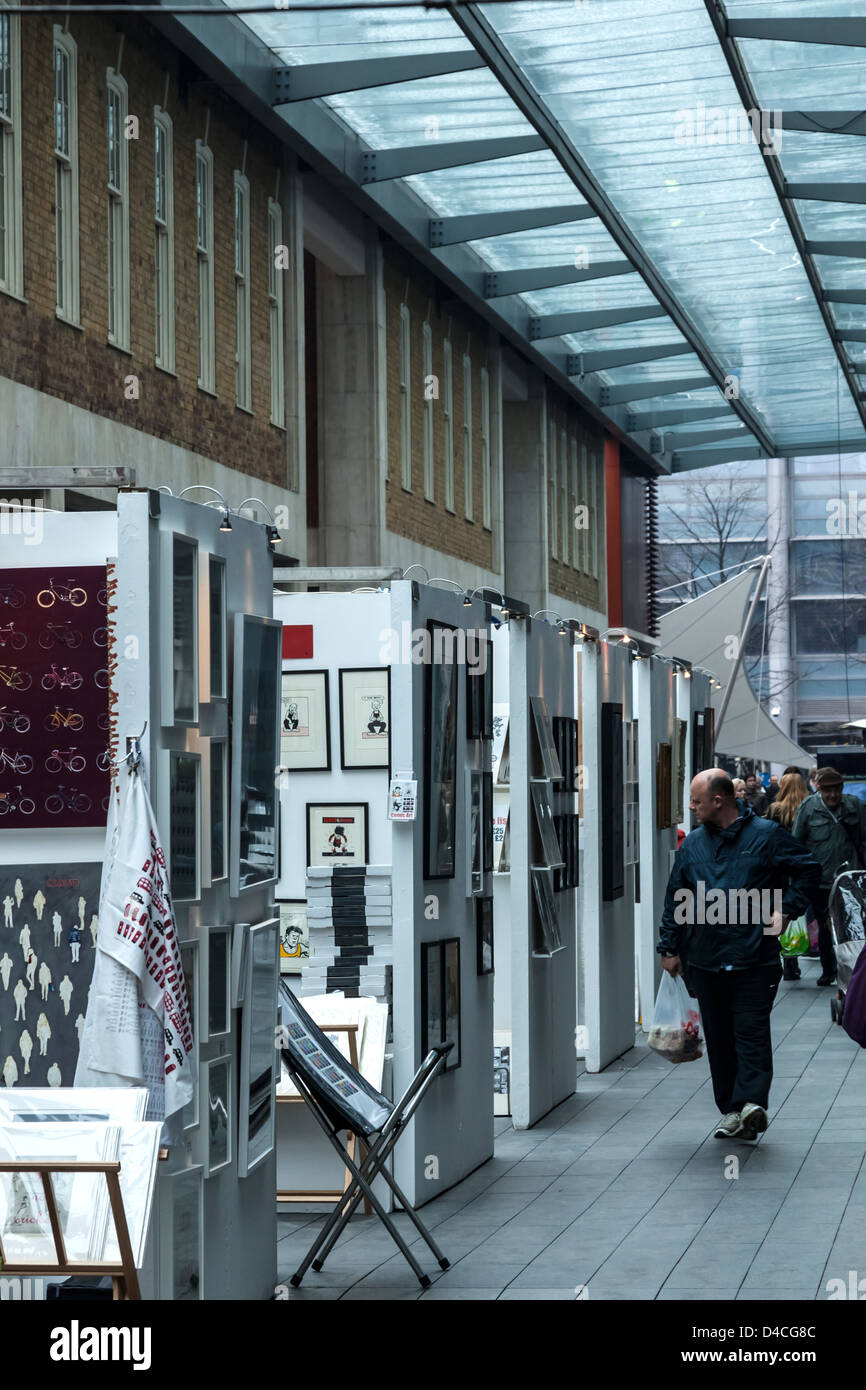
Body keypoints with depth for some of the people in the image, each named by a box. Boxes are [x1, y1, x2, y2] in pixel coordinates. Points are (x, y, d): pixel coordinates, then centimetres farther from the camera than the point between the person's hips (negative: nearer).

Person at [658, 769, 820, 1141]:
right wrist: (670, 947, 14)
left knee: (751, 1032, -11)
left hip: (755, 959, -5)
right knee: (719, 1038, 6)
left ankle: (752, 1102, -19)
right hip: (706, 960, 5)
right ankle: (730, 1110, 12)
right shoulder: (693, 844, 12)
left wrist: (786, 910, -4)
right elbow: (675, 899, 17)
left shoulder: (766, 835, -1)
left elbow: (808, 871, 7)